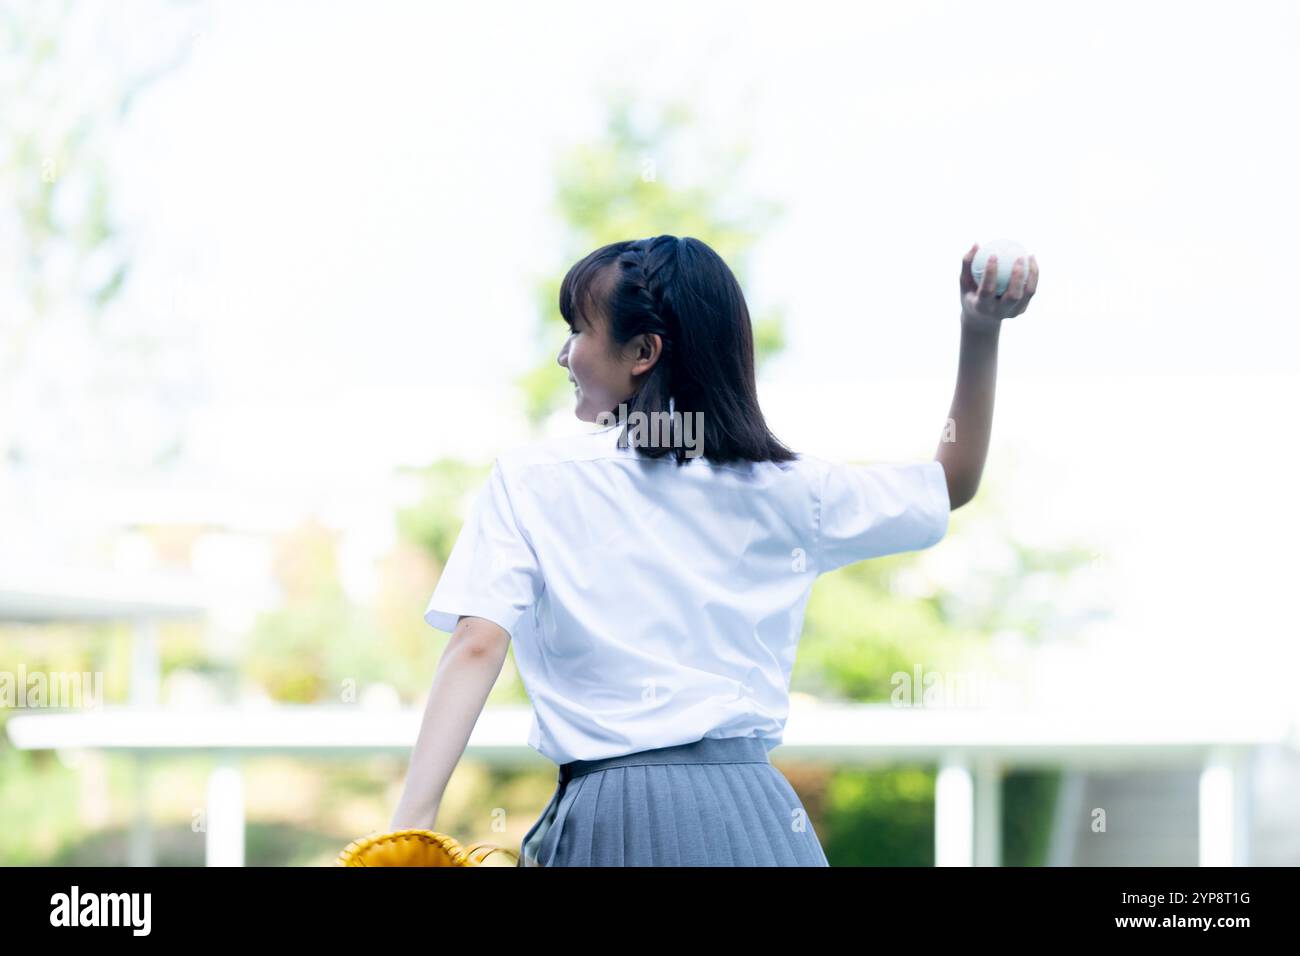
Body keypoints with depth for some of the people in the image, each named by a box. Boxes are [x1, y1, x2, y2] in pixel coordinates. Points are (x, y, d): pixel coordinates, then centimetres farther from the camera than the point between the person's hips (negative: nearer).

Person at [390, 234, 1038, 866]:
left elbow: (476, 647, -12)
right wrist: (981, 332, 13)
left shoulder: (531, 480, -1)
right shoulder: (781, 489, 6)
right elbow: (954, 481, 19)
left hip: (608, 820, -2)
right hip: (750, 813, 3)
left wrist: (413, 821, -18)